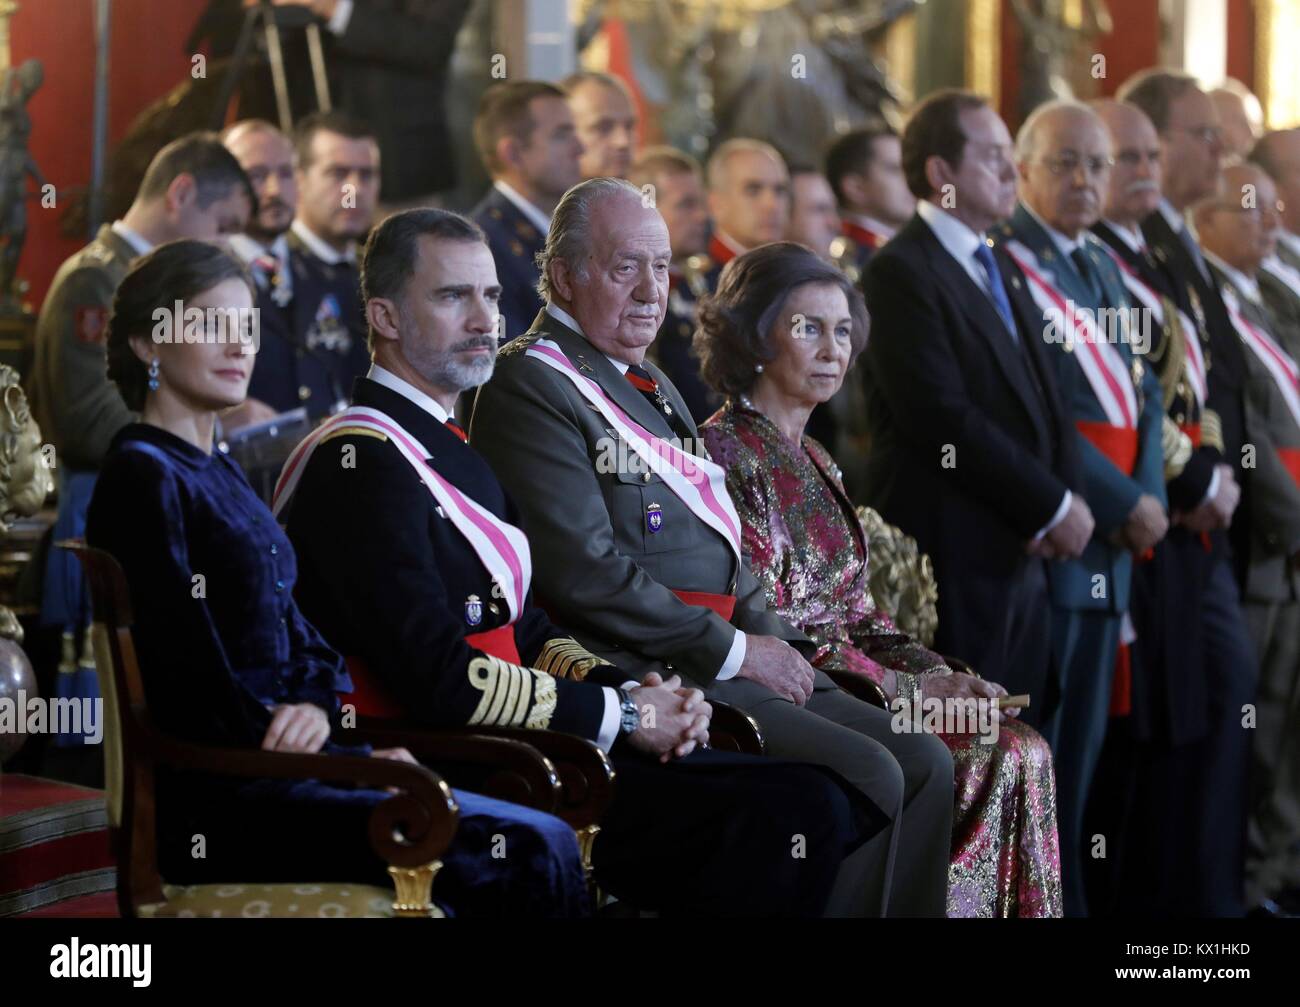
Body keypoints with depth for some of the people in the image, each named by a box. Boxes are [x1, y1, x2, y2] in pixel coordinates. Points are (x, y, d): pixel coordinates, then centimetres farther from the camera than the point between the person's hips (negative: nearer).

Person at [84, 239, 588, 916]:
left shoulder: (218, 473, 19)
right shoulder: (142, 476, -9)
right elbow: (202, 695, -14)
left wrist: (315, 701, -6)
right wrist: (358, 758, -10)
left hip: (282, 760, 9)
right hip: (221, 802, -9)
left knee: (542, 840, -8)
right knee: (532, 850, -20)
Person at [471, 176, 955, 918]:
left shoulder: (648, 381, 21)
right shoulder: (533, 385, -9)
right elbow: (586, 572, -19)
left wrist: (774, 636, 6)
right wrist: (733, 651, -14)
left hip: (723, 656, 10)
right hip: (642, 678, -9)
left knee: (925, 764, -1)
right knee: (864, 774, -21)